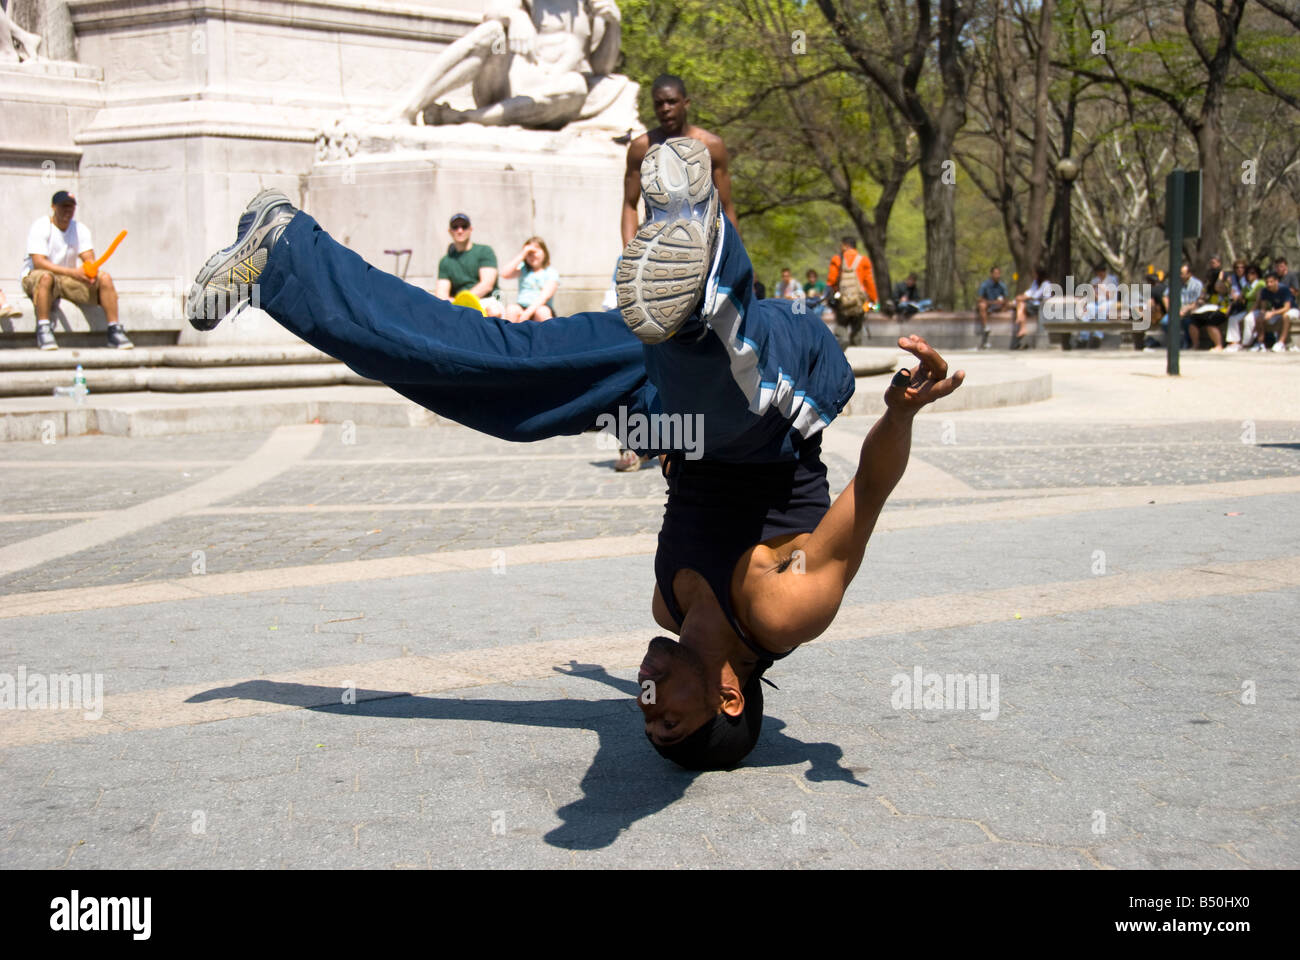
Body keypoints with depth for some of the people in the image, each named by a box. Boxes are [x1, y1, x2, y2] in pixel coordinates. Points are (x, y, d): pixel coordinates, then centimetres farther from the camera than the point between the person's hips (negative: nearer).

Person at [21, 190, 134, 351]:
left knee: (105, 277, -16)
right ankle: (43, 330, -38)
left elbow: (89, 258, -3)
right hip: (34, 277, -5)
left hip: (70, 278, 5)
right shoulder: (40, 226, -12)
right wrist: (72, 272, -35)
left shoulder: (80, 229, 6)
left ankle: (114, 331, -17)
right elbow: (38, 262, -24)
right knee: (46, 277, -41)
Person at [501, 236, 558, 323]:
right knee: (511, 309, -31)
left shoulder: (552, 273, 6)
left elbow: (545, 296, -8)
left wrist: (528, 313, -22)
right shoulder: (523, 269, 17)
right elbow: (505, 275, -1)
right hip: (522, 307, 2)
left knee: (542, 312, -36)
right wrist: (521, 255, 0)